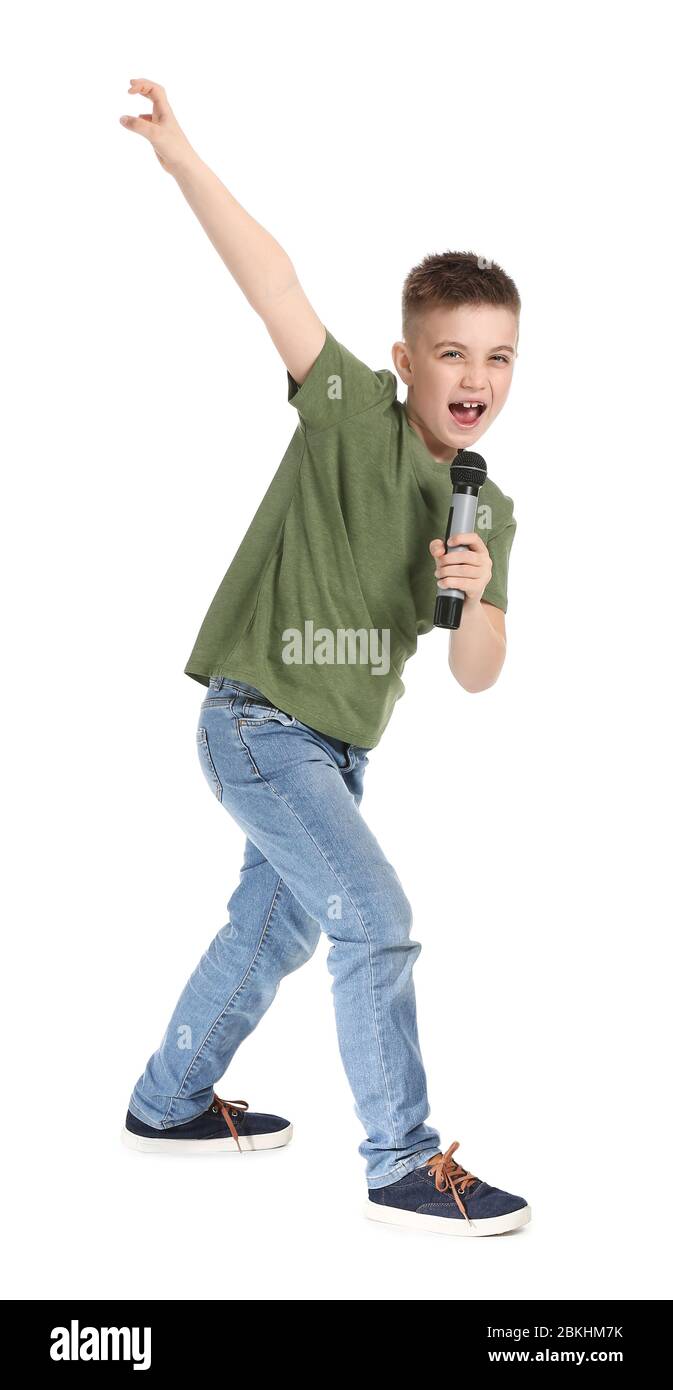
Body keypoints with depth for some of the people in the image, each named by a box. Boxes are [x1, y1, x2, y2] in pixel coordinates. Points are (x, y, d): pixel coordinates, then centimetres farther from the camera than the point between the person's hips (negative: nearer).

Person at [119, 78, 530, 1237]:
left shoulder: (491, 511, 3)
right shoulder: (353, 414, -13)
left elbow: (477, 677, 0)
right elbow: (275, 286, -24)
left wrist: (474, 598, -22)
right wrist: (182, 159, -34)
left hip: (338, 746, 8)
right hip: (255, 719, -8)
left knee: (275, 928, 19)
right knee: (376, 922, -12)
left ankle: (168, 1106, 39)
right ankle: (405, 1169, 0)